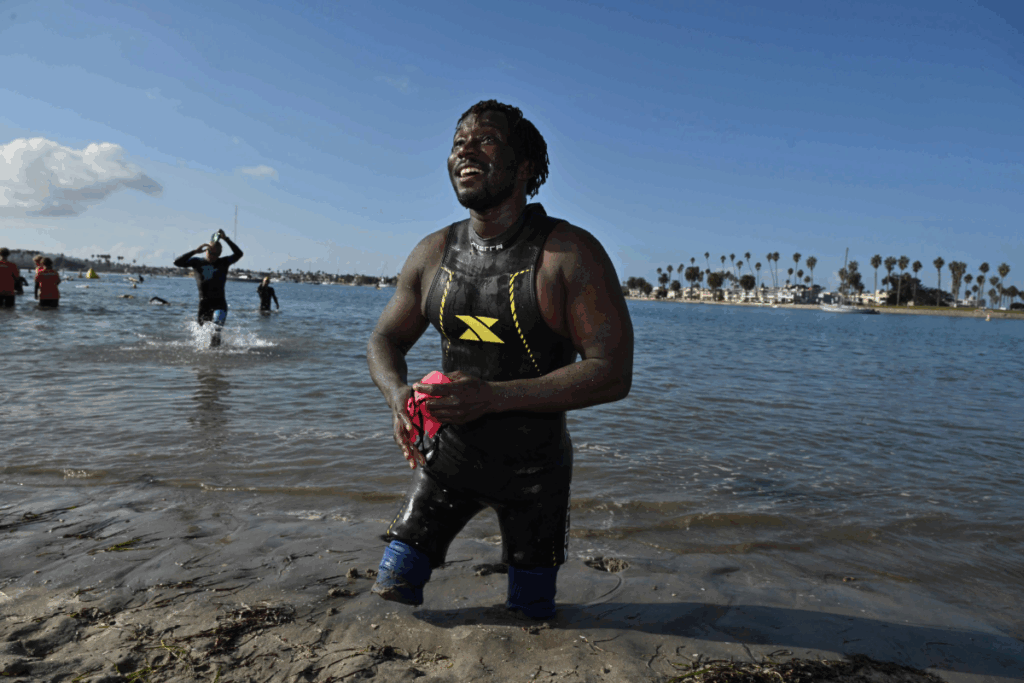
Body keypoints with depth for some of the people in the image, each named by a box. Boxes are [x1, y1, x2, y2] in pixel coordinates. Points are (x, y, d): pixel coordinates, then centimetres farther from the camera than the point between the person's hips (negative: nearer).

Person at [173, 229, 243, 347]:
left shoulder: (223, 262, 2)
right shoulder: (197, 262, 4)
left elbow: (238, 254, -12)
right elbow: (177, 262, -6)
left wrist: (226, 239, -18)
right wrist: (195, 251, -14)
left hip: (219, 303, -2)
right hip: (203, 303, 3)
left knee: (216, 329, -26)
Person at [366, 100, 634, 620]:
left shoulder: (571, 253, -17)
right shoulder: (434, 253, -2)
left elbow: (612, 374, -22)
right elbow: (384, 339, 9)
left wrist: (493, 396, -30)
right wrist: (399, 395, -15)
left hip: (535, 466, -2)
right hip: (448, 453, 3)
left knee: (529, 622, 15)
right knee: (389, 597, 6)